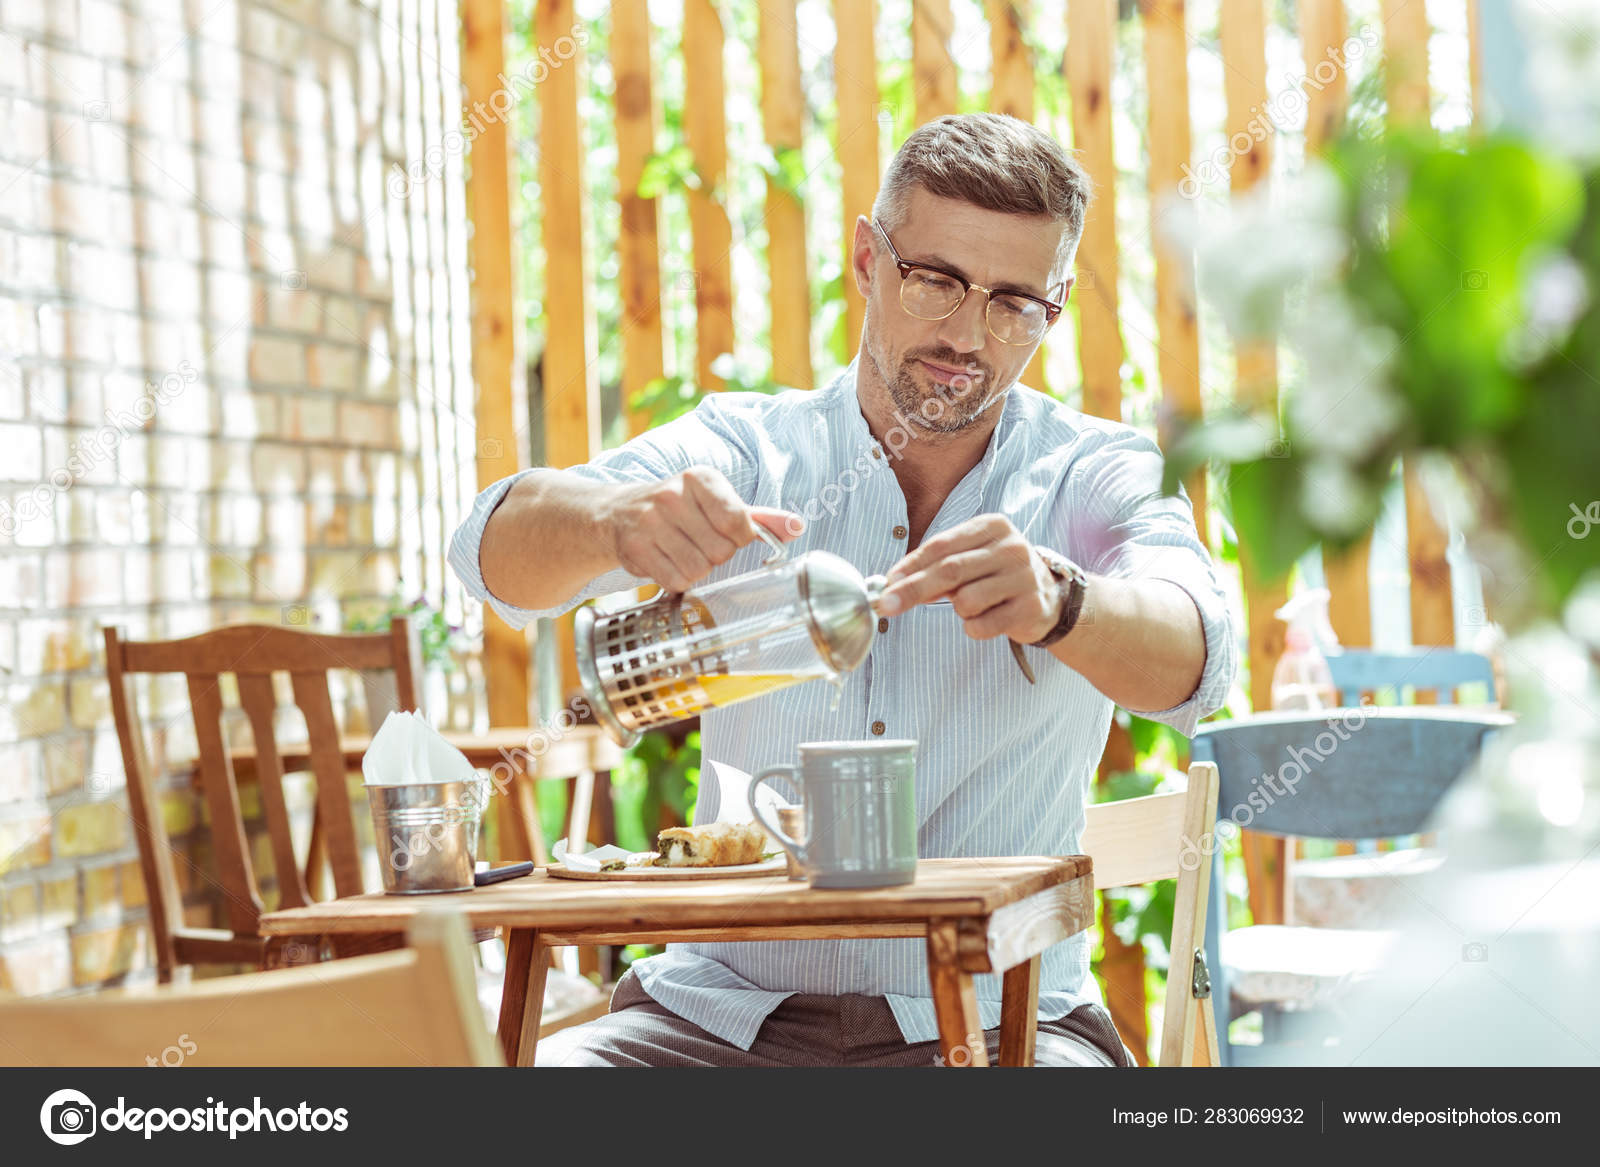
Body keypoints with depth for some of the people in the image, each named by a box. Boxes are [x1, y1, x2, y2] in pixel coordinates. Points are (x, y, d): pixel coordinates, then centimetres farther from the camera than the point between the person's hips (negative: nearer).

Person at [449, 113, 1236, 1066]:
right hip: (722, 1010, 2)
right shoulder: (742, 446, 5)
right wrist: (620, 521, -34)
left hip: (991, 1015, -1)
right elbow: (501, 550, -10)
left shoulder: (1097, 477, 3)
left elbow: (1191, 661, -17)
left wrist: (1055, 605, -40)